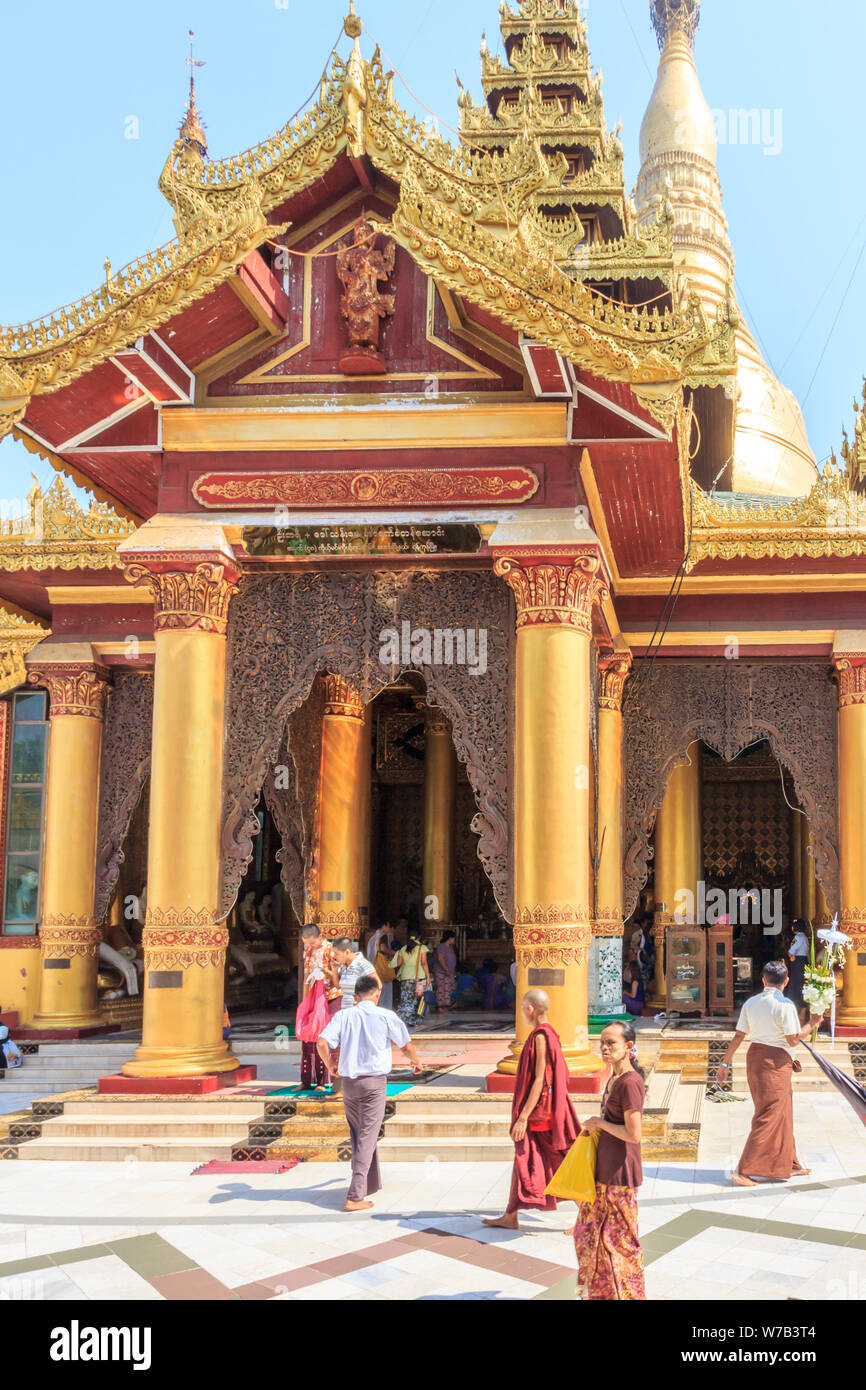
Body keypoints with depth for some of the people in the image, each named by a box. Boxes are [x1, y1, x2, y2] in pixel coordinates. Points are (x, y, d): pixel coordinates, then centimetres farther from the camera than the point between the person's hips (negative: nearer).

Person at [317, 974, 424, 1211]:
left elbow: (322, 1043, -9)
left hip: (348, 1082, 3)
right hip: (374, 1082, -3)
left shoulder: (343, 1016, 2)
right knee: (367, 1138, -3)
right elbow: (407, 1045, 0)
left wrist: (329, 1063, 11)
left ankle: (371, 1183, 35)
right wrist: (416, 1063, 21)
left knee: (358, 1135, 20)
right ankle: (355, 1197, -9)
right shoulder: (385, 1016, -3)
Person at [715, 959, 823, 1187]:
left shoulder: (751, 1003, 4)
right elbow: (793, 1039, -15)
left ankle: (789, 1164, 32)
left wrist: (726, 1063, 10)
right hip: (776, 1062, -7)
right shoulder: (785, 1005, -14)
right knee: (768, 1117, -2)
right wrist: (811, 1024, -1)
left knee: (783, 1114, 20)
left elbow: (738, 1036, 5)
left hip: (755, 1057, 7)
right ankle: (743, 1170, -4)